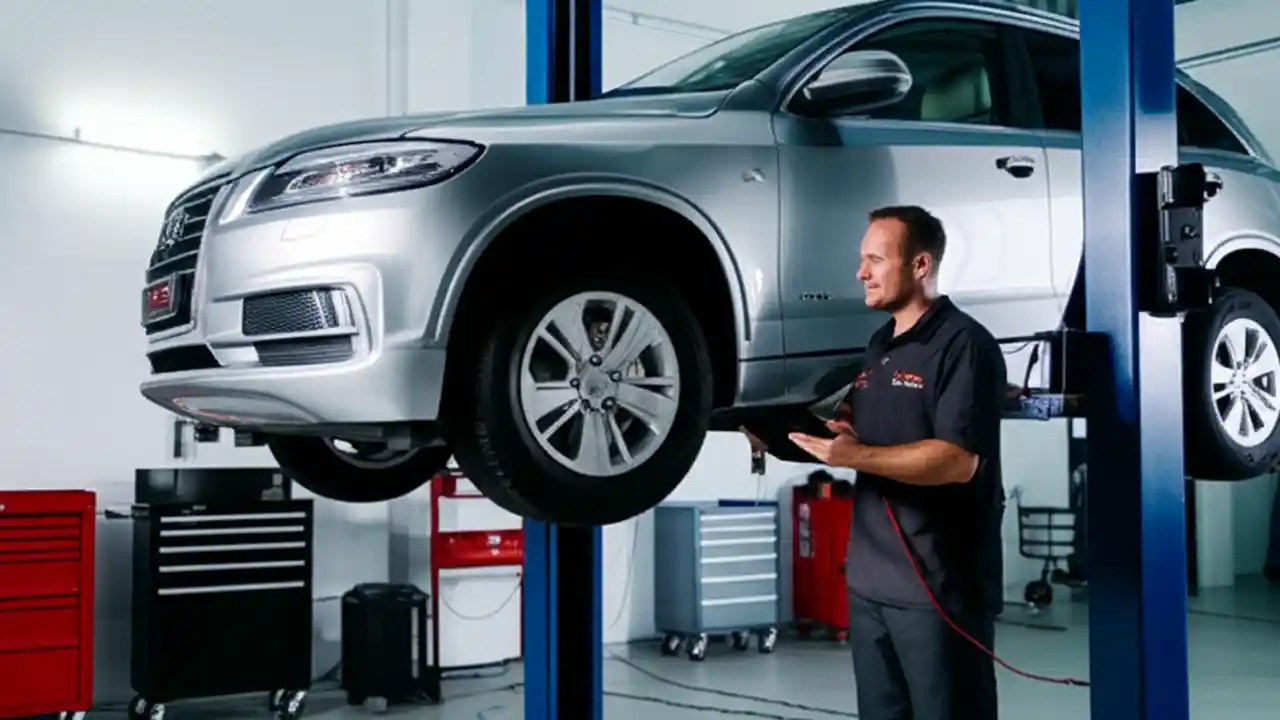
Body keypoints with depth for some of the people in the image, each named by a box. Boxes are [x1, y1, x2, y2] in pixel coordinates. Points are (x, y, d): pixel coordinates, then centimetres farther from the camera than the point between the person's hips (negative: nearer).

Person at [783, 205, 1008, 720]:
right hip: (870, 580, 9)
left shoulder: (963, 343, -12)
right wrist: (798, 431, 2)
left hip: (938, 586, -9)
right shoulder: (879, 345, 15)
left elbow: (959, 460, -22)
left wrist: (855, 456, -26)